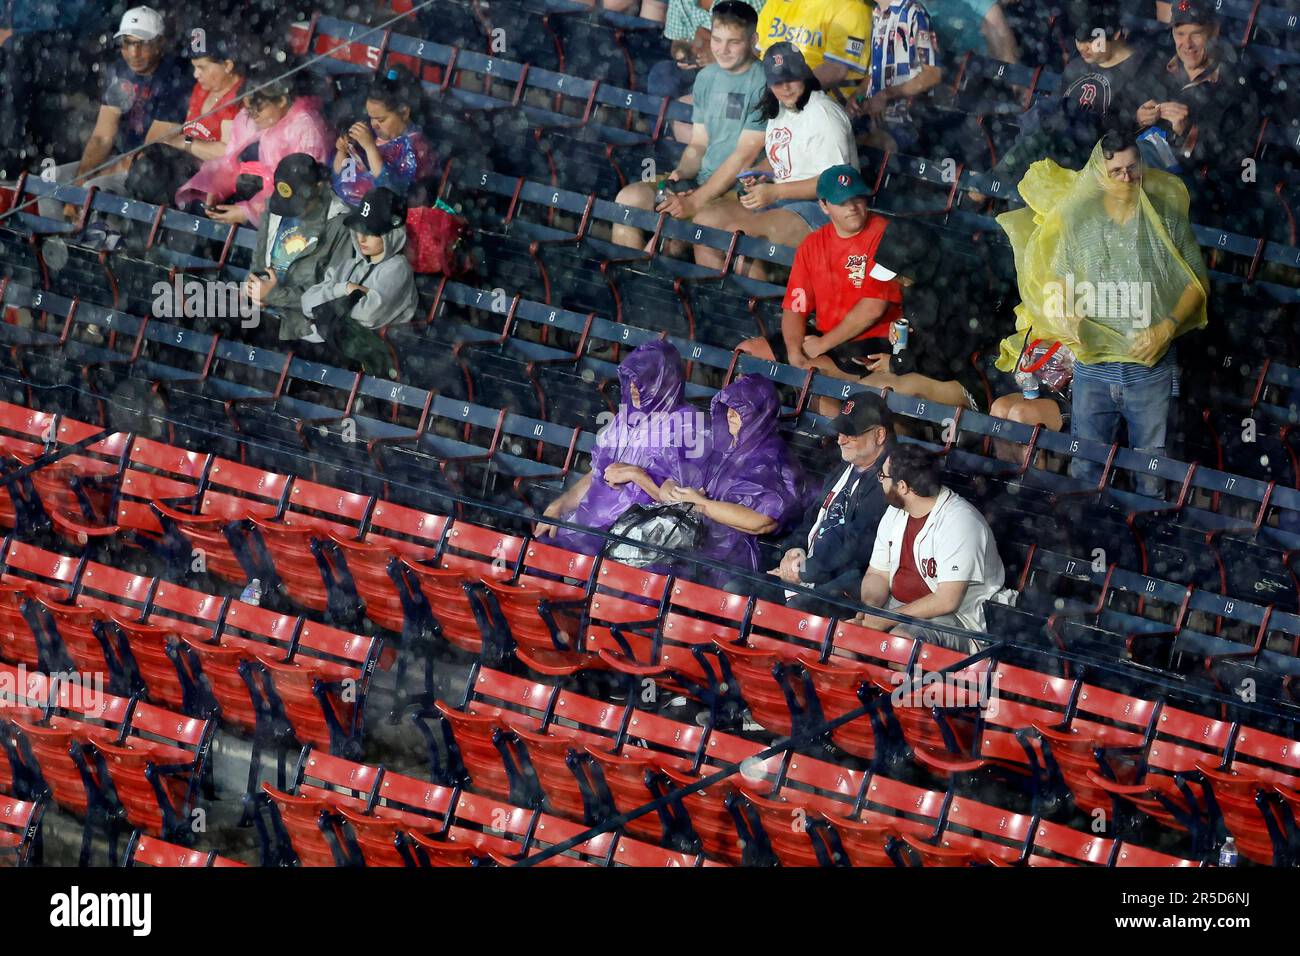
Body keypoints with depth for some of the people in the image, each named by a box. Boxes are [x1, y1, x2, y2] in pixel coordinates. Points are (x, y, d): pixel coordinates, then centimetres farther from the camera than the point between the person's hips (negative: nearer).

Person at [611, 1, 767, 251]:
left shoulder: (763, 83, -12)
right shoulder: (707, 77, 12)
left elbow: (745, 156, -15)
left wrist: (695, 202, -17)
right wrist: (681, 172, -6)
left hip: (742, 188, -7)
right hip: (703, 178, 7)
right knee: (630, 198, -11)